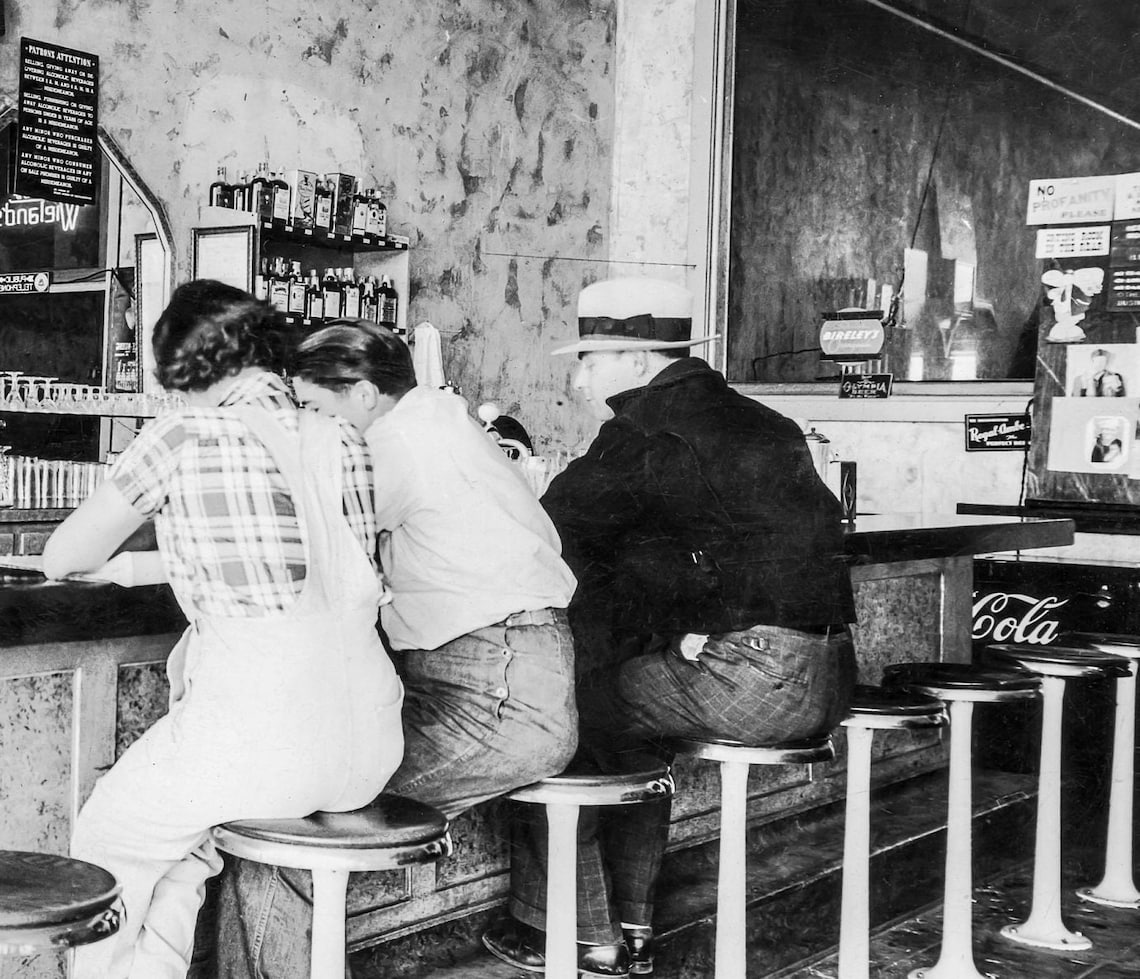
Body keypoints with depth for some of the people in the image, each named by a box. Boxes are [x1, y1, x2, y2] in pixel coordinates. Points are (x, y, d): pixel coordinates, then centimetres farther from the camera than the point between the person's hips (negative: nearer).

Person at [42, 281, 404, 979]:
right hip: (372, 745, 6)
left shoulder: (185, 434, -2)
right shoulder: (344, 442, 13)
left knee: (109, 839, 23)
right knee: (182, 823, 34)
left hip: (262, 732, -6)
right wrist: (144, 568, 36)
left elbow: (61, 559, 9)